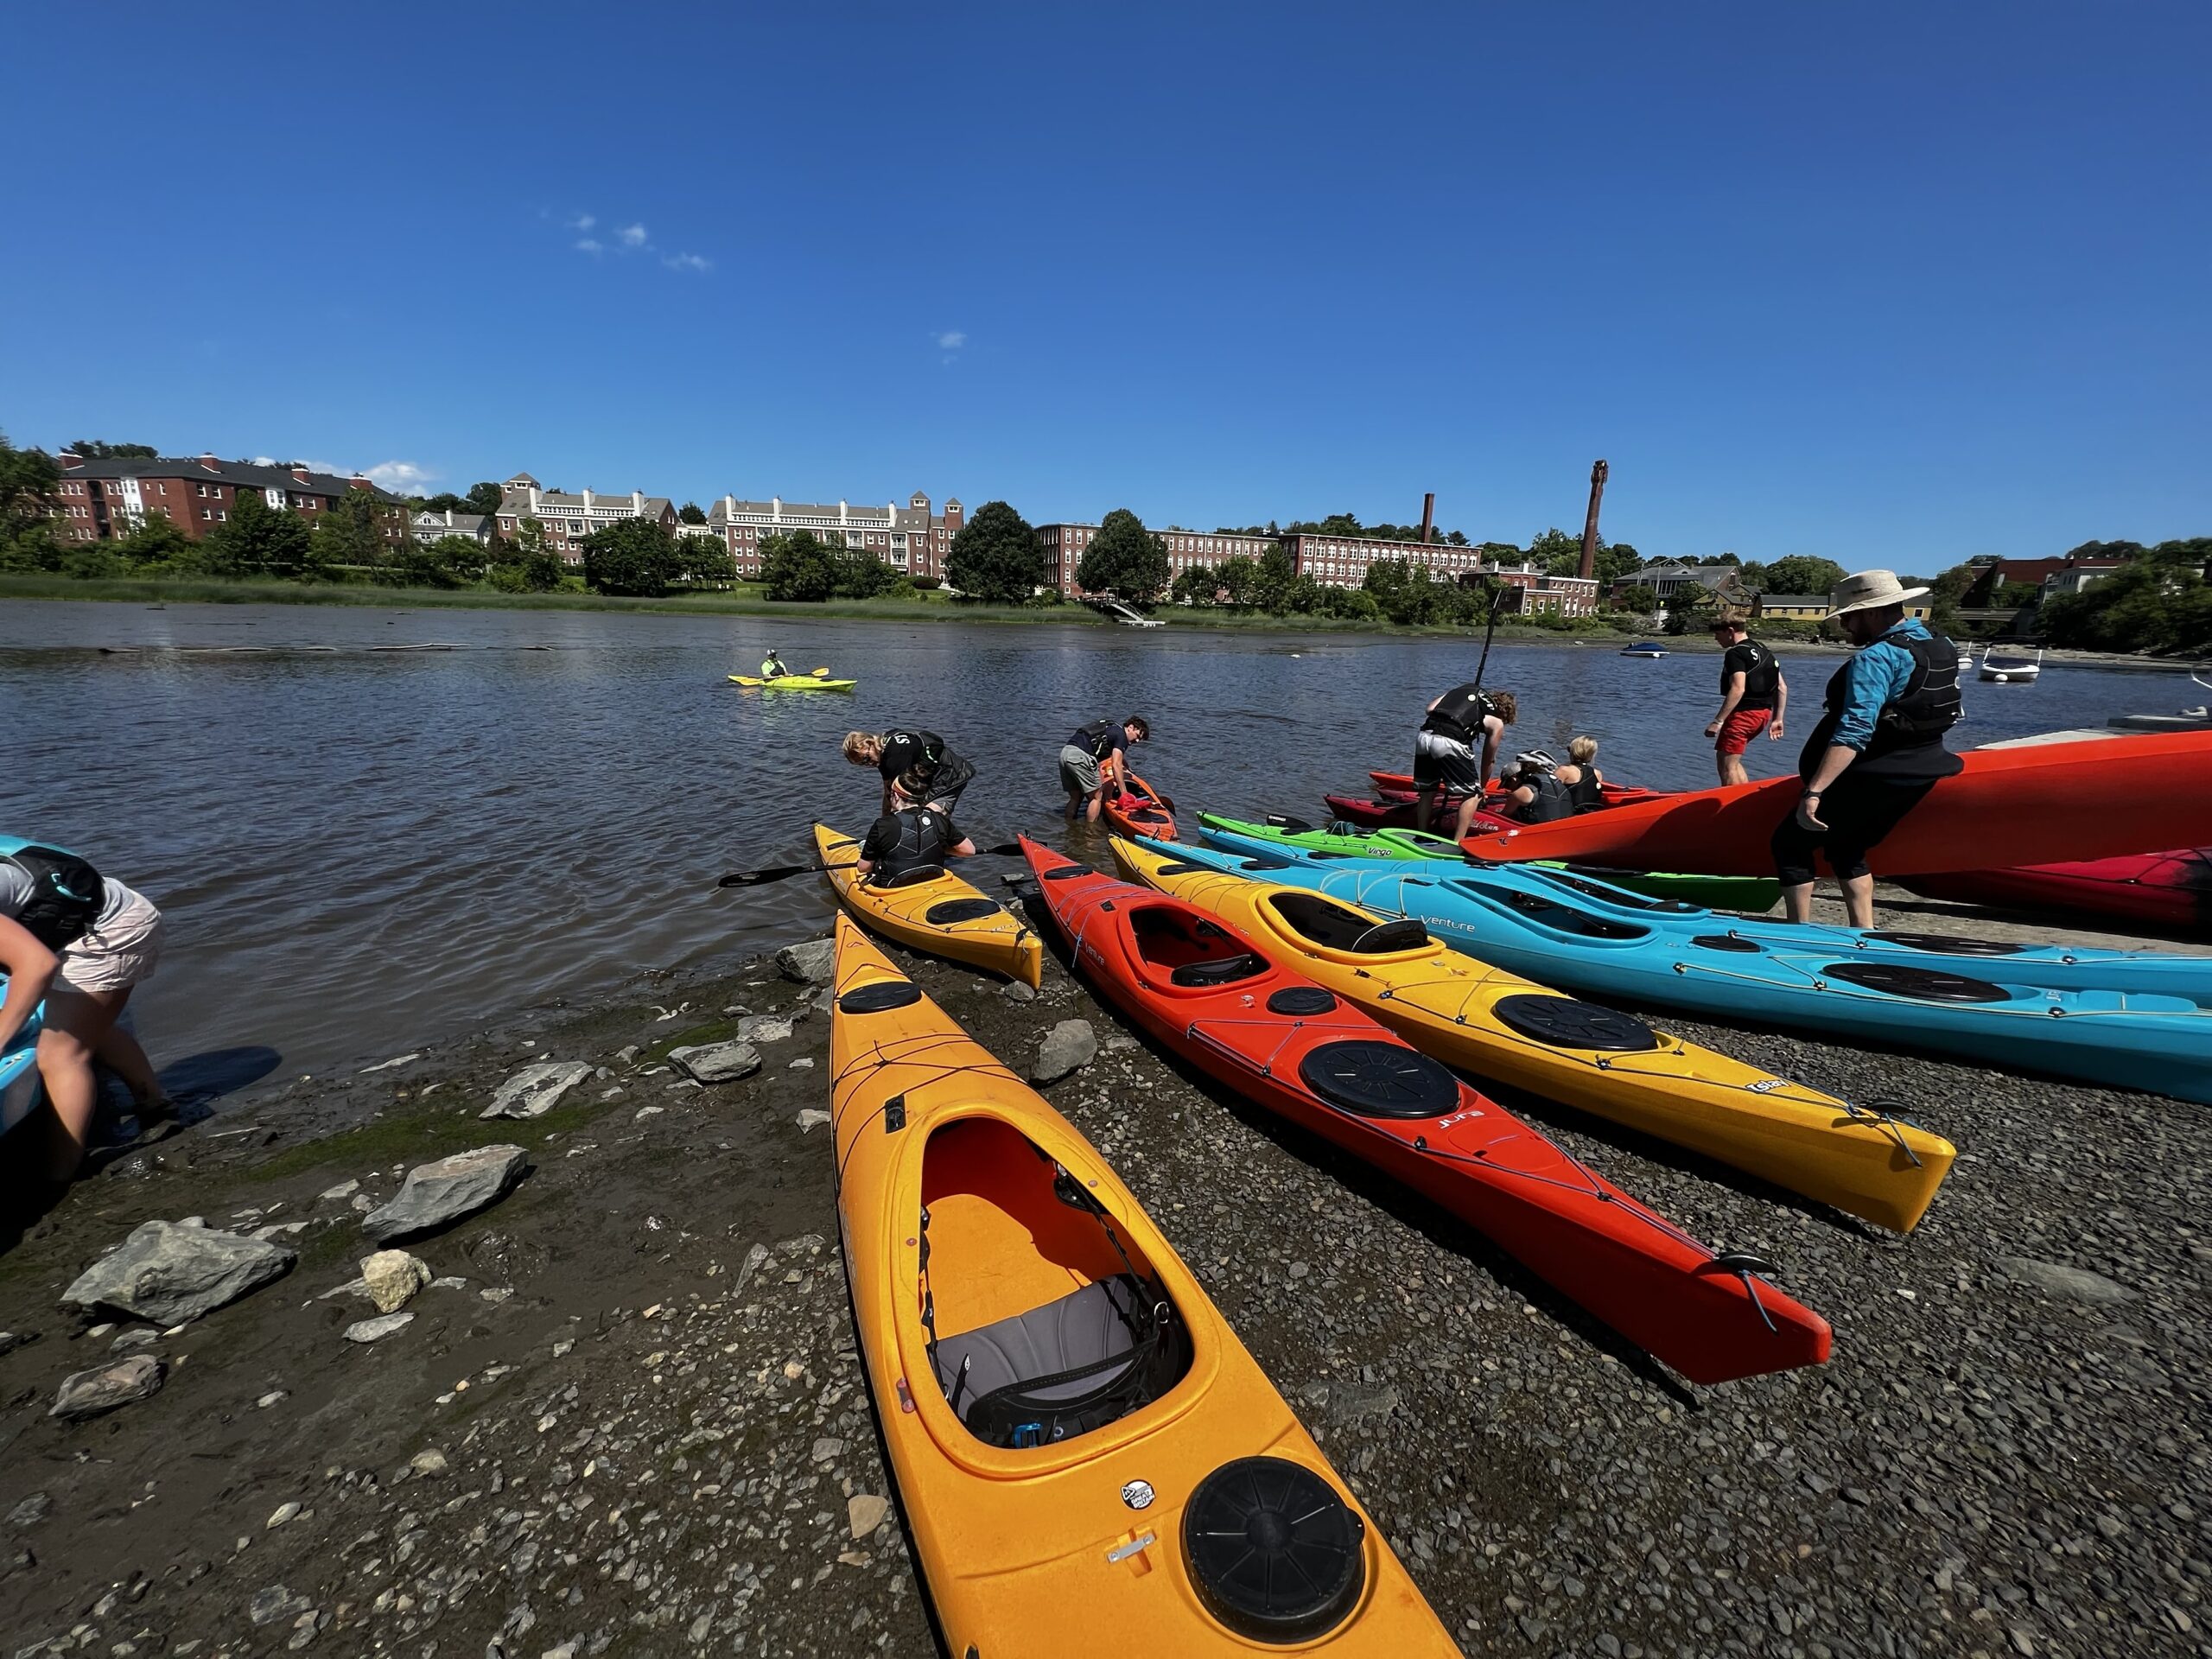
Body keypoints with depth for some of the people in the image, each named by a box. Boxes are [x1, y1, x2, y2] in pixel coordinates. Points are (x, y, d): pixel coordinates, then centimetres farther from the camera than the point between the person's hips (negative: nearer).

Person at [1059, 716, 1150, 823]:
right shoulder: (1121, 736, 2)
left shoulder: (1111, 728, 27)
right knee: (1097, 796, 4)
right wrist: (1124, 793, -5)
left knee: (1076, 797, 18)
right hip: (1080, 756, -9)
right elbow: (1116, 765, -7)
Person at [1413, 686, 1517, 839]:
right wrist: (1482, 788, 39)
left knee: (1426, 792, 21)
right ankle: (1457, 844, 6)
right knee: (1472, 794, 11)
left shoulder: (1465, 689, 29)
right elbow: (1489, 760, 26)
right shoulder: (1497, 723, 18)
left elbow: (1430, 709, 18)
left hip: (1423, 735, 5)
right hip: (1450, 743, -5)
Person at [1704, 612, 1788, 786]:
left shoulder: (1736, 653, -12)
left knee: (1728, 764, -5)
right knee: (1725, 757, 19)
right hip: (1763, 713, 10)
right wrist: (1777, 719, 21)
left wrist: (1718, 721, -24)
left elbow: (1738, 689, -23)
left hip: (1743, 713, -10)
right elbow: (1782, 688, 18)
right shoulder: (1763, 651, 18)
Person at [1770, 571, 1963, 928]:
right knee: (1847, 848, 22)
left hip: (1872, 776, -9)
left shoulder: (1875, 658, -19)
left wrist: (1814, 791, -34)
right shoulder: (1944, 648, 11)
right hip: (1919, 773, 10)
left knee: (1790, 842, 1)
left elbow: (1854, 732, -30)